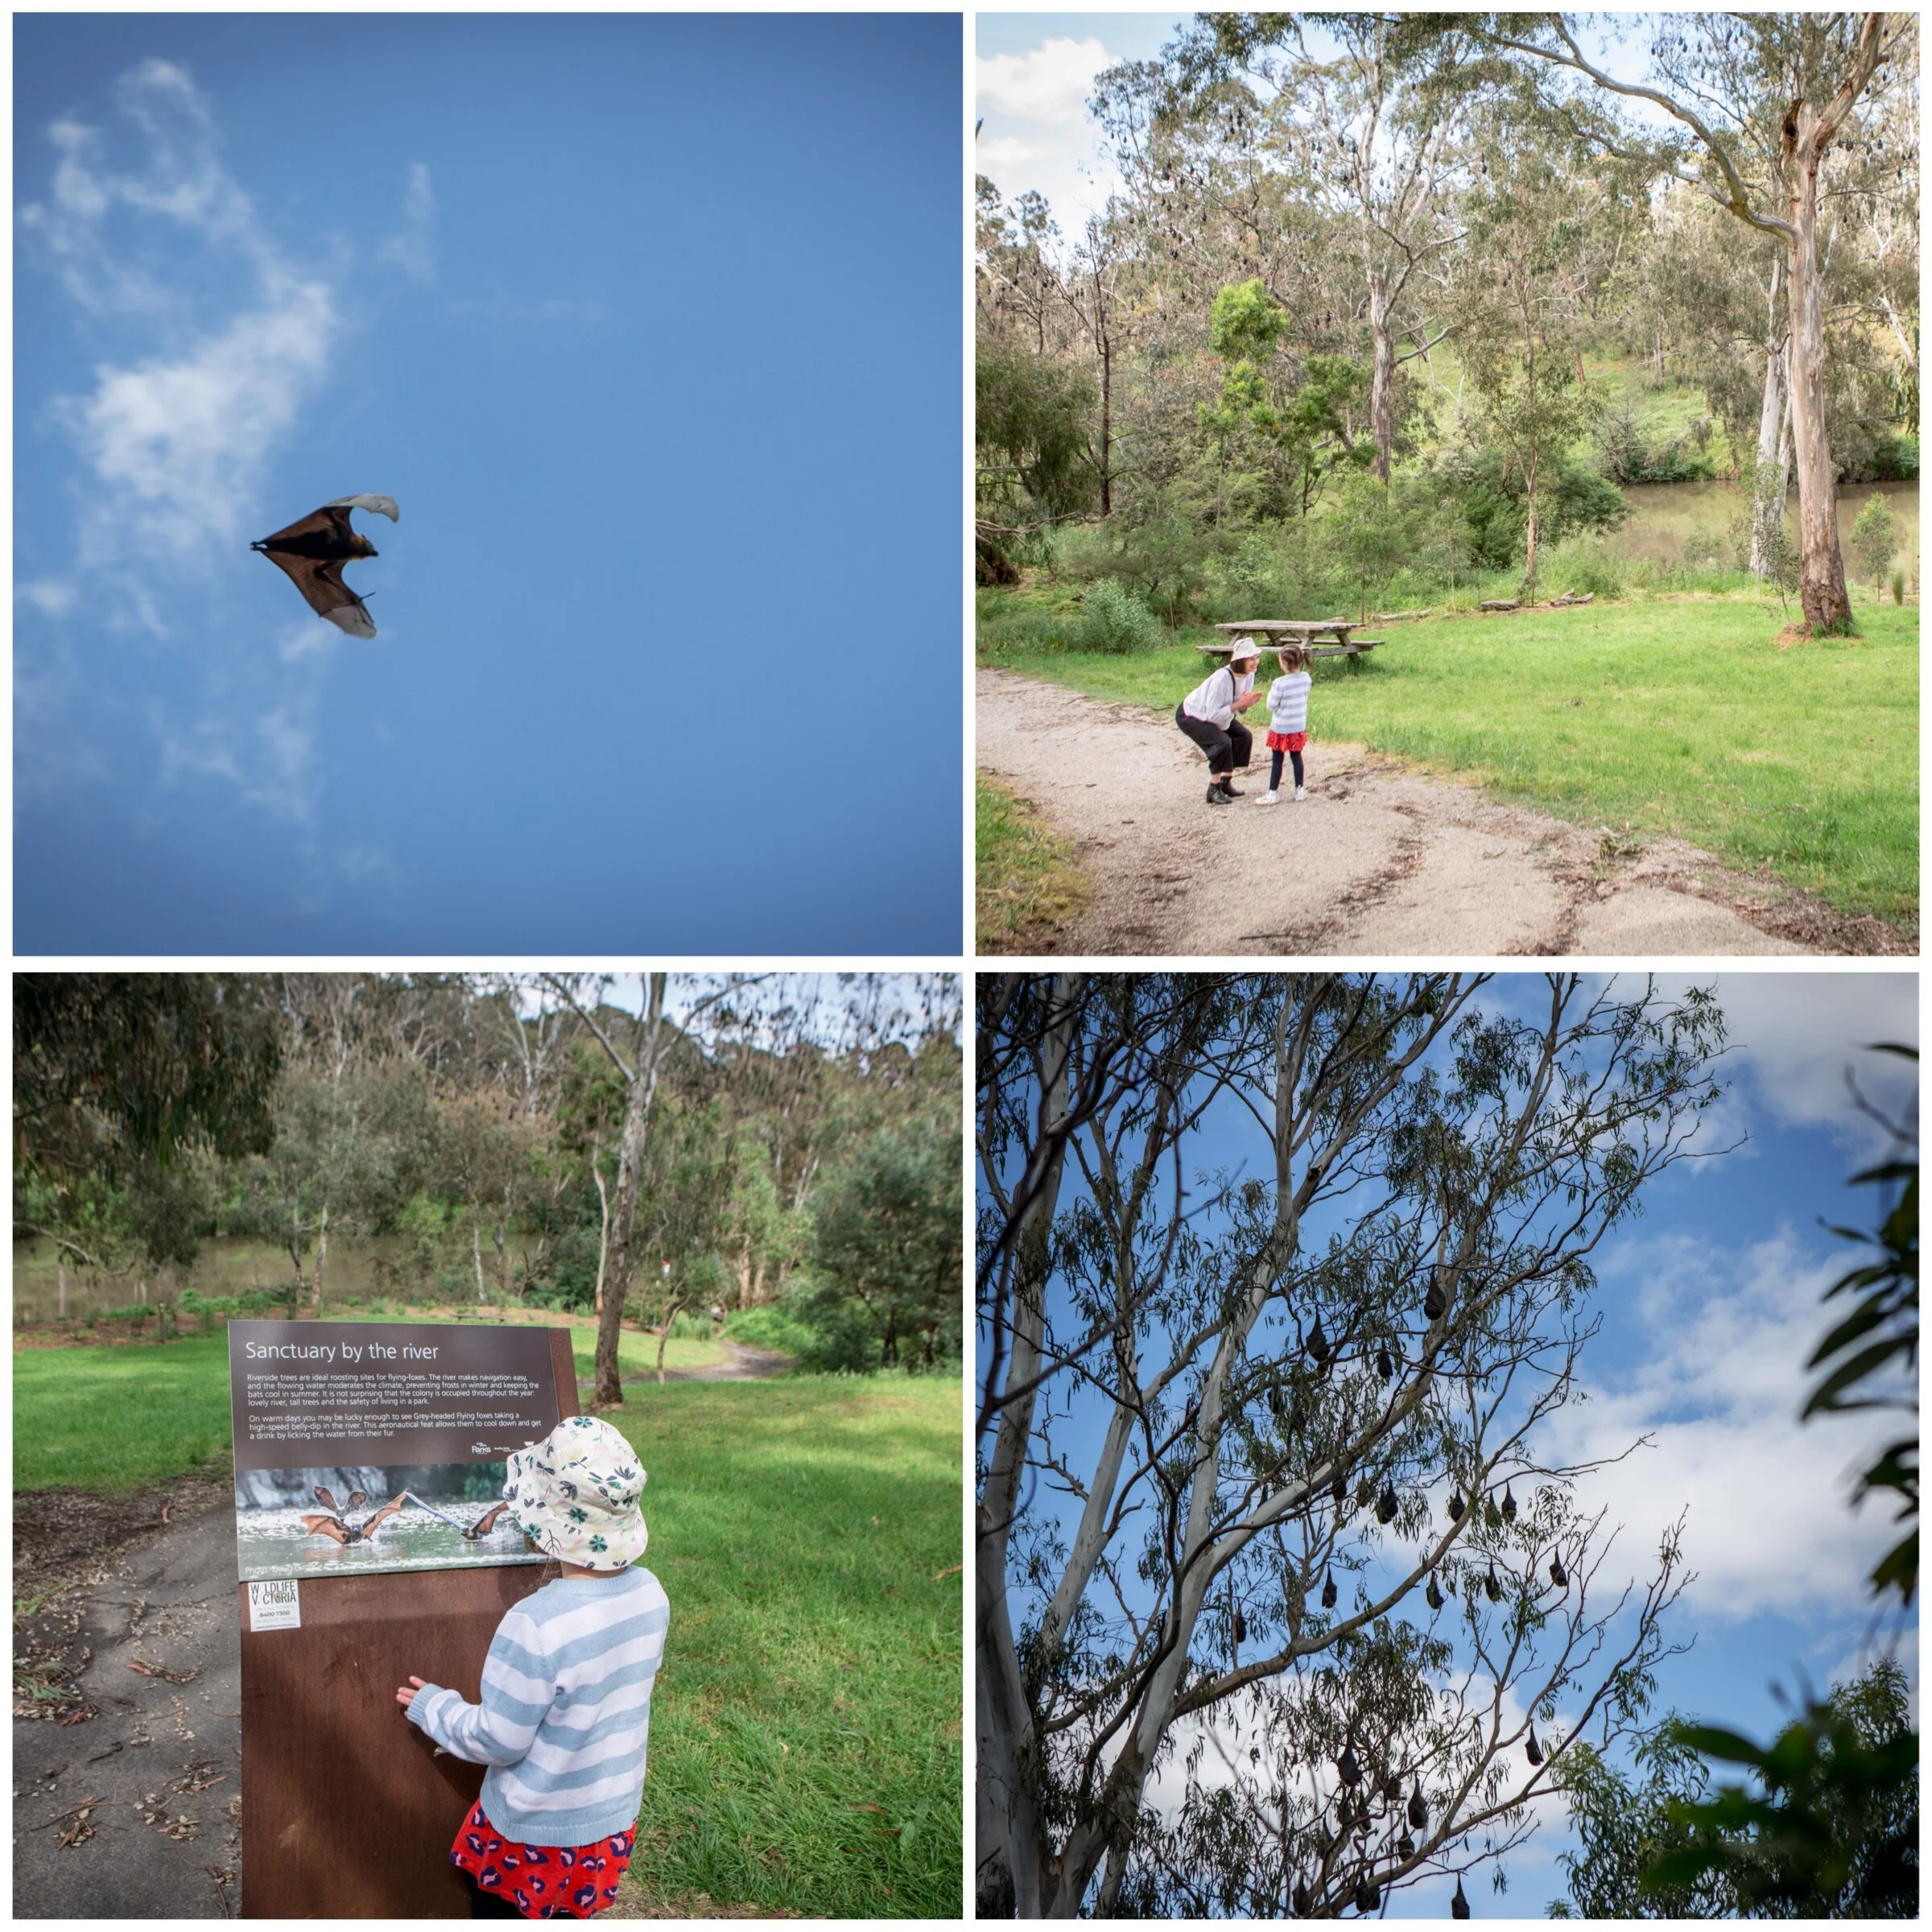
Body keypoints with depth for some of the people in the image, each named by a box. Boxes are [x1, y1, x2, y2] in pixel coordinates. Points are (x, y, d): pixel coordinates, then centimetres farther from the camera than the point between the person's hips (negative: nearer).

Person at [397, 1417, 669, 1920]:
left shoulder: (536, 1625, -33)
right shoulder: (650, 1594, -13)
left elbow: (498, 1742, -22)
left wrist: (432, 1707, -5)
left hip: (533, 1837, -5)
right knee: (572, 1916, 25)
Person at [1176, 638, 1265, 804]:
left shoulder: (1249, 675, -11)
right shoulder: (1222, 679, -36)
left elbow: (1240, 709, -3)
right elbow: (1213, 715, -35)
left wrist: (1247, 703, -25)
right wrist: (1239, 704, -35)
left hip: (1216, 715, 9)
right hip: (1190, 716, -9)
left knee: (1245, 737, 1)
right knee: (1222, 743, -27)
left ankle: (1226, 782, 11)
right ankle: (1214, 789, -13)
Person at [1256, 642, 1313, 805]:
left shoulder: (1279, 683, -25)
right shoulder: (1306, 678, -7)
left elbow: (1271, 706, -16)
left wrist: (1271, 693, -1)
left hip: (1281, 729, -5)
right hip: (1299, 727, 5)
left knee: (1277, 760, 5)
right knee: (1296, 757, 17)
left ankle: (1273, 793, 10)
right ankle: (1299, 790, 23)